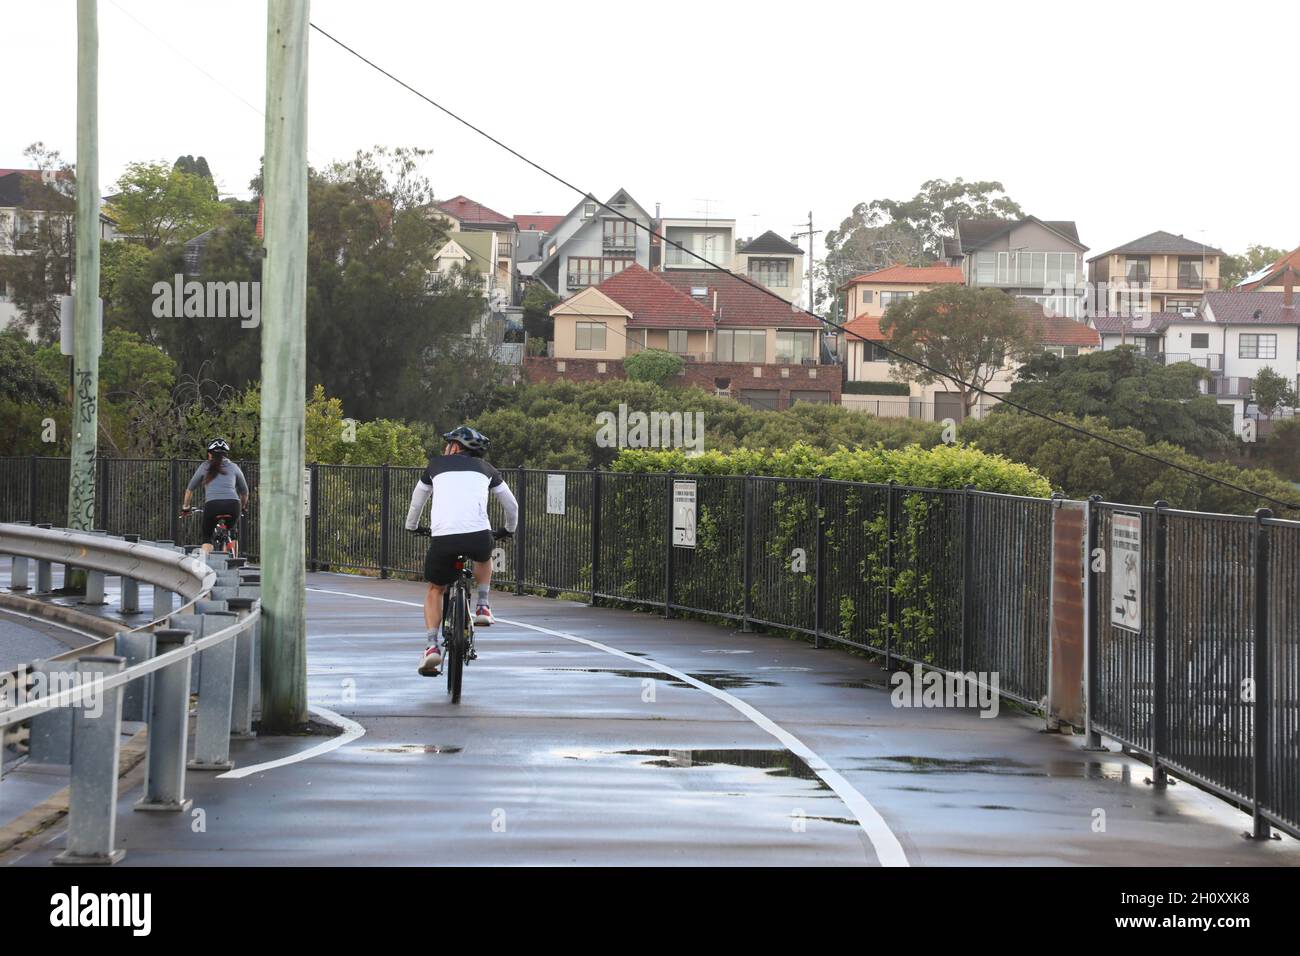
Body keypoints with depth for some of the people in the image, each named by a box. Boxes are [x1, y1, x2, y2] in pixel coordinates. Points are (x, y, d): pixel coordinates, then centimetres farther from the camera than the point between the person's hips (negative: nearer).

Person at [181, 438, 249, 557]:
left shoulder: (205, 467, 20)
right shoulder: (233, 467, 22)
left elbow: (190, 489, 27)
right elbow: (244, 491, 29)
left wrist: (185, 507, 41)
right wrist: (243, 507, 46)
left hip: (212, 504, -1)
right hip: (233, 504, 1)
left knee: (207, 537, 17)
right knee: (231, 533, 28)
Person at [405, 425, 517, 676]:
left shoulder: (437, 464, 22)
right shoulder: (485, 468, 23)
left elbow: (417, 501, 36)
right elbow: (511, 505, 33)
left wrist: (412, 526, 54)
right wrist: (509, 529, 51)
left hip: (442, 537, -1)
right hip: (478, 536, 1)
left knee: (435, 590, 20)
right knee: (484, 558, 37)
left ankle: (432, 645, 4)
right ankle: (483, 606, 21)